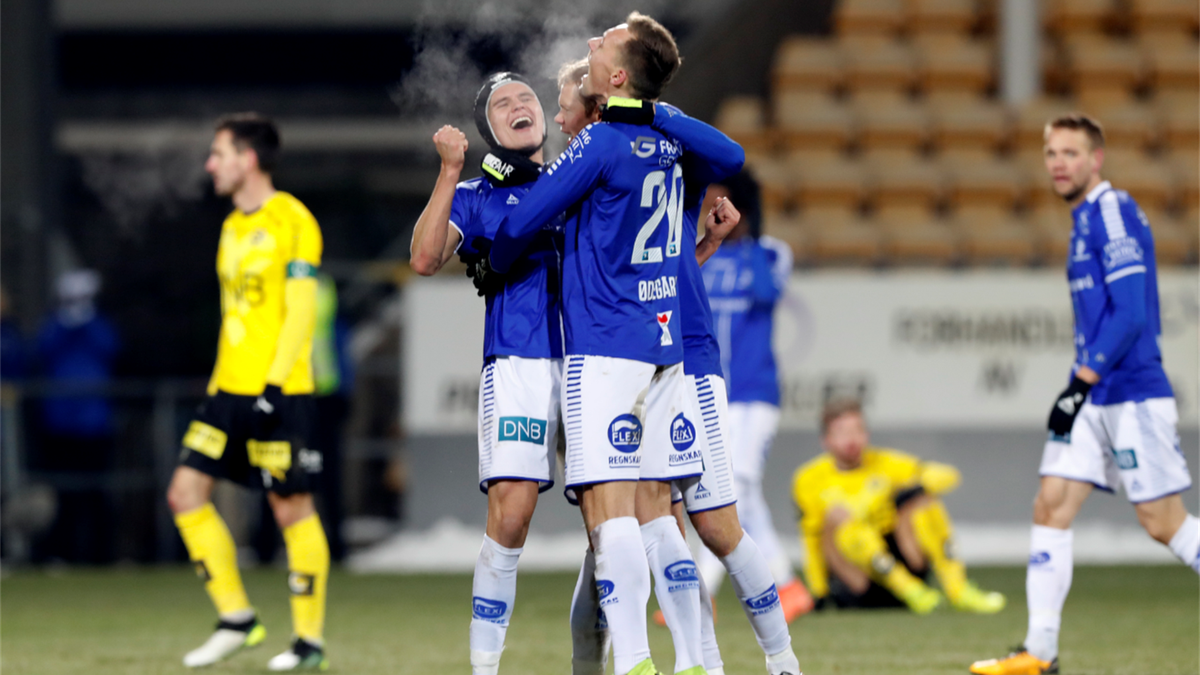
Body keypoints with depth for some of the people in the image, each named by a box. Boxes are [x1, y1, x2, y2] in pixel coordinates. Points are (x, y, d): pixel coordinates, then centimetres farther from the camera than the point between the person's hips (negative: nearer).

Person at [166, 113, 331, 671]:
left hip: (279, 393, -8)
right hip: (230, 390, 8)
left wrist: (273, 384, -19)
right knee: (186, 493, 0)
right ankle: (236, 619, 7)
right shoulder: (233, 226, 16)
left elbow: (299, 311, -14)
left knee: (292, 509, -3)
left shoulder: (292, 221, -9)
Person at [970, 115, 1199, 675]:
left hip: (1133, 395, -9)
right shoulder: (1085, 219, 17)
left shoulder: (1113, 212, -11)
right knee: (1050, 507, 0)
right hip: (1094, 398, 9)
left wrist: (1081, 384, -20)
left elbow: (1131, 313, -19)